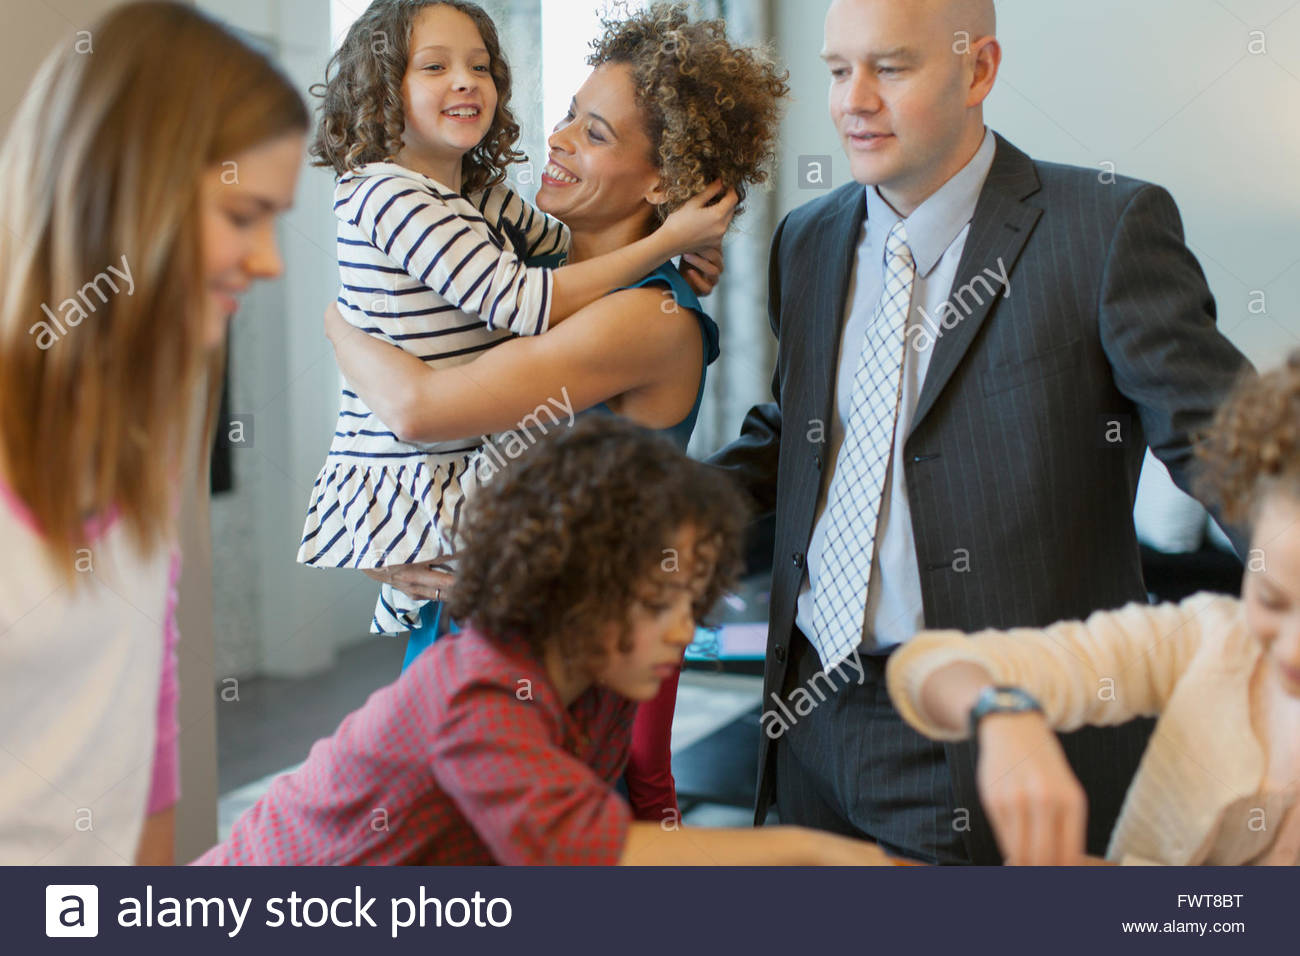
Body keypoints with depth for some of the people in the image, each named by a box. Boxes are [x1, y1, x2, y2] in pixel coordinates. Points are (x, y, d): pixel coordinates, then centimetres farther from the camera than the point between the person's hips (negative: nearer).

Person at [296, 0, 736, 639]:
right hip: (399, 490, -8)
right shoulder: (387, 197, -15)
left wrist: (681, 247, 7)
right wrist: (666, 241, -15)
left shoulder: (484, 195, 12)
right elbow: (521, 303, -22)